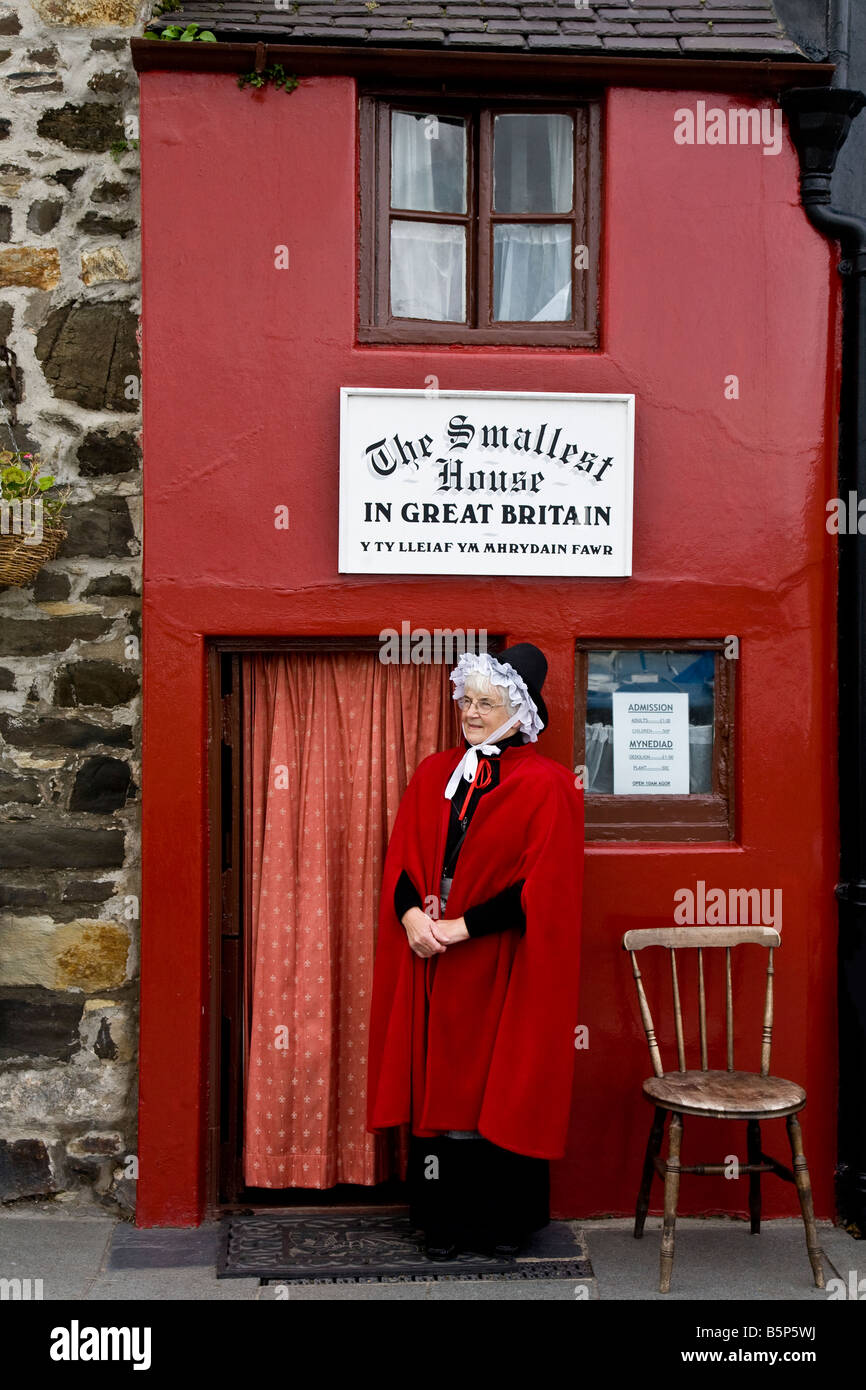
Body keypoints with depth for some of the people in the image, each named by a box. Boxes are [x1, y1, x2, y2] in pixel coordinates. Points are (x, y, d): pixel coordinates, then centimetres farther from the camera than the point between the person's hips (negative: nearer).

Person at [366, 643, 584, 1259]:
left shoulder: (546, 786, -7)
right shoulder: (434, 774, 10)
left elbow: (542, 889, -13)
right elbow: (400, 858, 8)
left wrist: (460, 927, -17)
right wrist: (411, 913, -12)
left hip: (501, 968, -4)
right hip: (431, 960, 4)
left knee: (501, 1087, 4)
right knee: (437, 1081, 7)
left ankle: (505, 1221, 19)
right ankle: (444, 1221, 19)